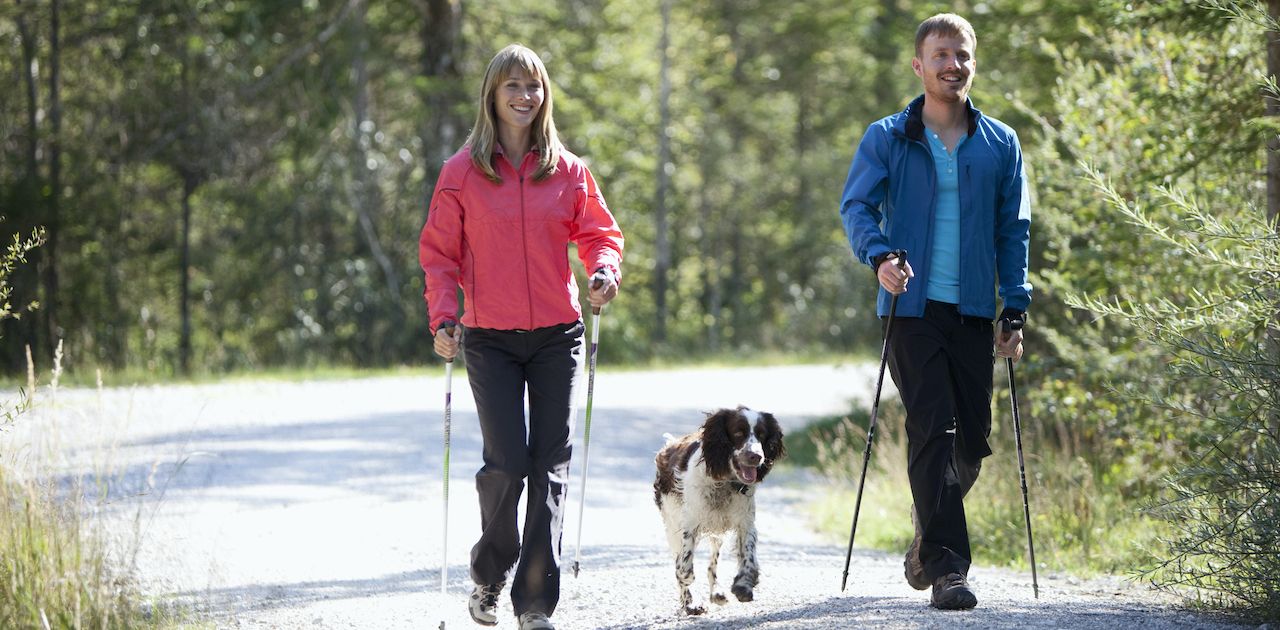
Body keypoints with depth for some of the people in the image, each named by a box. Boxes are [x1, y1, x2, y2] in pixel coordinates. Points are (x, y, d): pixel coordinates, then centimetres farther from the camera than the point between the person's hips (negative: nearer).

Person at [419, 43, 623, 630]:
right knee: (507, 463, -11)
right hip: (490, 339, -2)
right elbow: (438, 252, 4)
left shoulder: (567, 170, 6)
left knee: (550, 466, -2)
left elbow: (599, 231, 11)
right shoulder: (461, 173, 2)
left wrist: (605, 271, -11)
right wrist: (443, 318, -8)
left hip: (557, 337, 2)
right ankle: (488, 575, 16)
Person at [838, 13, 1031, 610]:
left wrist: (1015, 313, 4)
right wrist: (880, 256, -25)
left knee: (972, 439, 7)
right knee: (932, 432, -13)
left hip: (974, 313, 3)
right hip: (914, 309, -3)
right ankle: (946, 568, -13)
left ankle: (928, 539, 33)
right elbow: (856, 206, -4)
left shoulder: (1000, 144, 11)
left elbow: (1013, 230, 11)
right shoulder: (886, 139, 4)